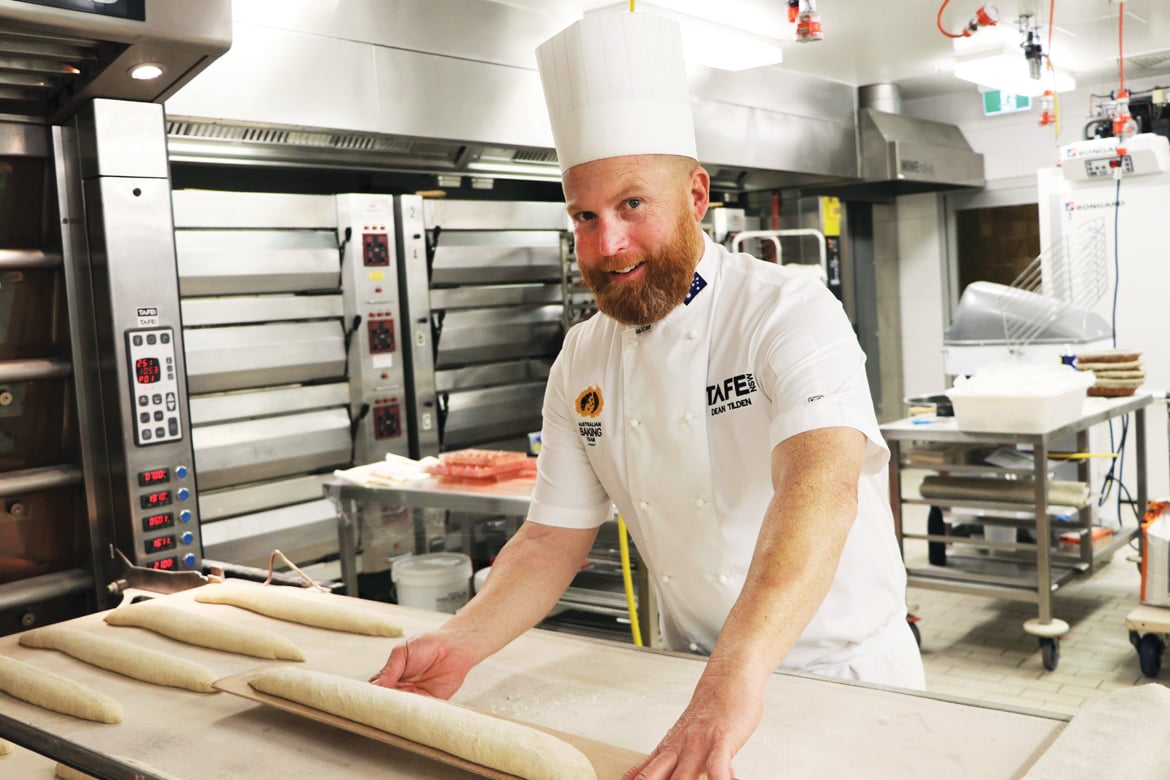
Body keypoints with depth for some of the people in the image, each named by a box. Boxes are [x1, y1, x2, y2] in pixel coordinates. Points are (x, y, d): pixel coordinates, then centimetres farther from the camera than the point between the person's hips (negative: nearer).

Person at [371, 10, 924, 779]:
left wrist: (736, 675, -51)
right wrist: (465, 639, -18)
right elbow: (554, 537, 0)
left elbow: (821, 485, -37)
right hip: (697, 670, 4)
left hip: (840, 670, -4)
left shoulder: (788, 312, -20)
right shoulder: (582, 361, -3)